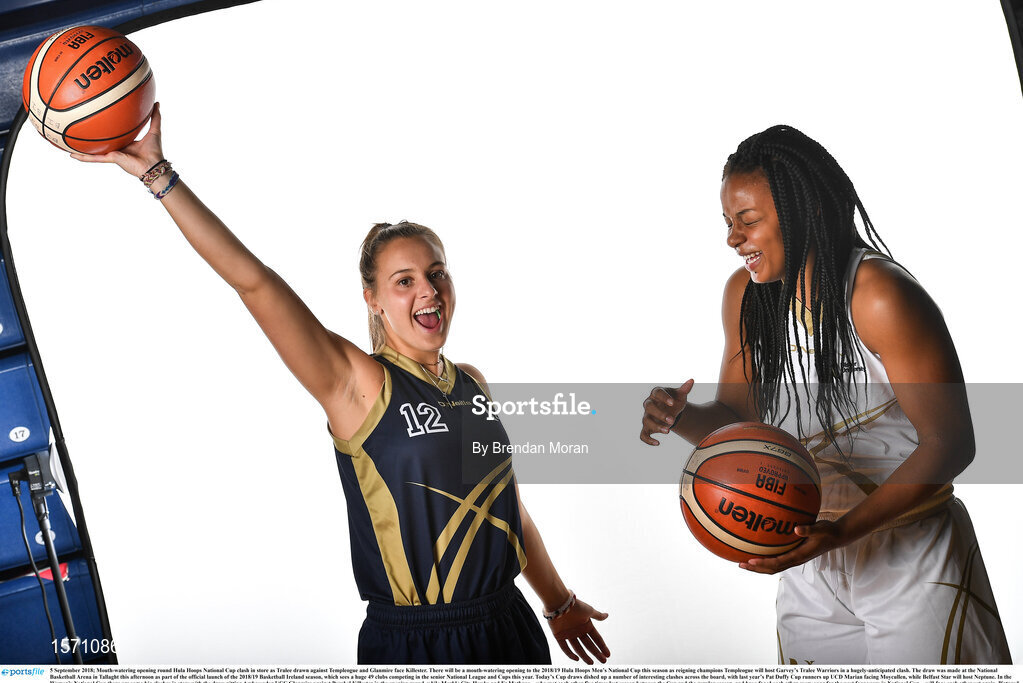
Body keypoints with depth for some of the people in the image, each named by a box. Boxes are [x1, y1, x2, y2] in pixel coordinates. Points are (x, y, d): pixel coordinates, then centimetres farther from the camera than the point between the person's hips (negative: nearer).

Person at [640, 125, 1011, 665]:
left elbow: (950, 442, -20)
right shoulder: (744, 294, -1)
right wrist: (681, 418, -18)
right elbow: (738, 418, 6)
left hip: (912, 559, -6)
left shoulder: (881, 297, -21)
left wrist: (844, 530, -29)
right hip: (812, 565, 6)